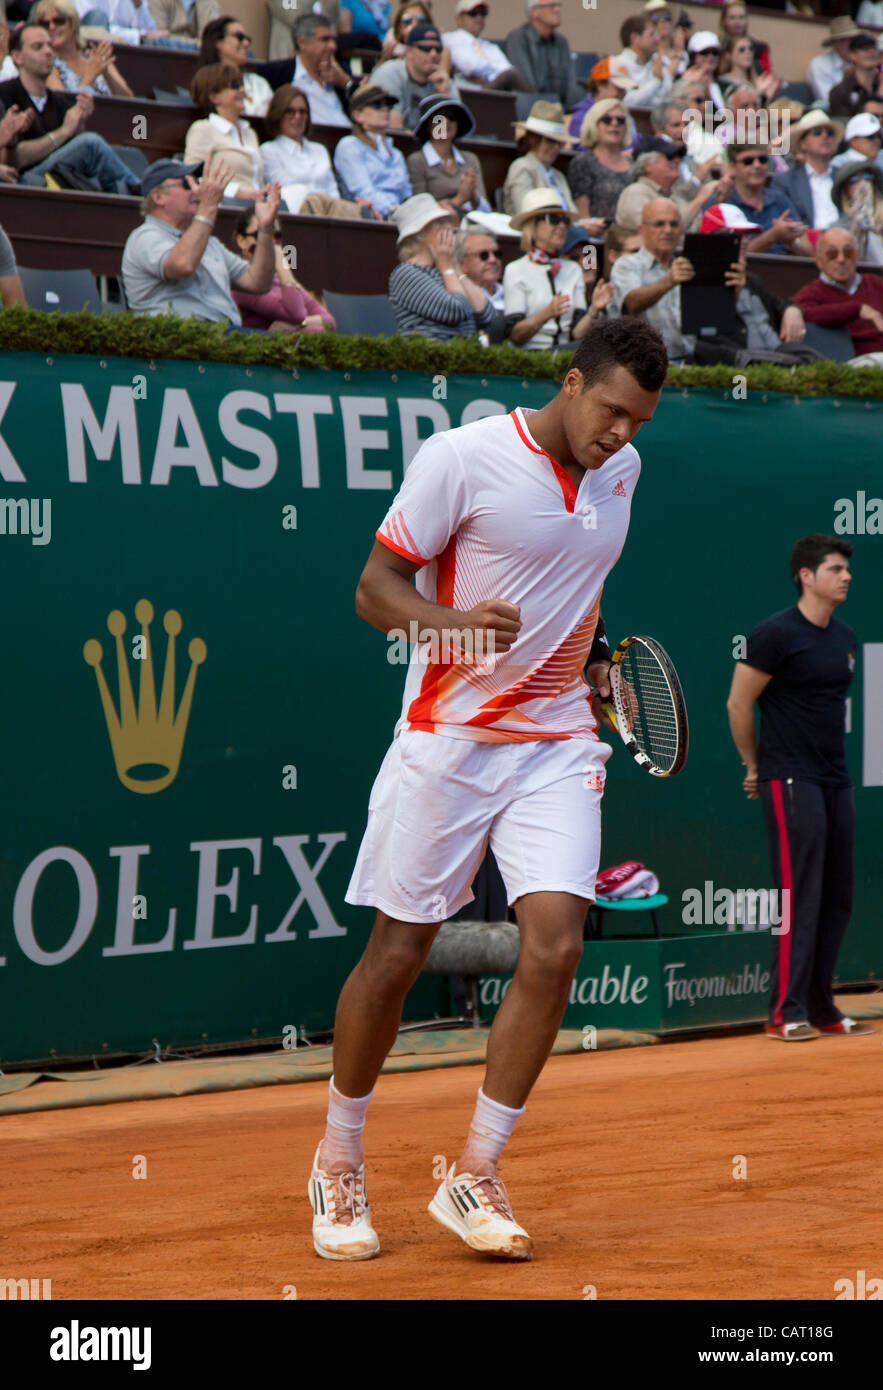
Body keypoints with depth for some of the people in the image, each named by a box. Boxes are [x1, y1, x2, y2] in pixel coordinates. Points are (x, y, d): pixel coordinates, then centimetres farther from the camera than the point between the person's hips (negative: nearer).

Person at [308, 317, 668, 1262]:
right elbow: (375, 588, -11)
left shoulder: (622, 470, 9)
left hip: (557, 743, 4)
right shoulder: (463, 457, -11)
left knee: (554, 947, -12)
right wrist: (455, 625, -28)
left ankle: (473, 1177, -2)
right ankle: (338, 1164, 21)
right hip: (449, 737, -4)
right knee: (397, 954, 1)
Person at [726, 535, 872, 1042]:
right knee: (799, 895, -11)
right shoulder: (776, 634, -11)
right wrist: (755, 765, 4)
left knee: (837, 899, 8)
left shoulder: (847, 639, 12)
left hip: (837, 782, 8)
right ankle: (787, 1013, -8)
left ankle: (821, 1008, 15)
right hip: (792, 783, -8)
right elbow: (739, 703, -5)